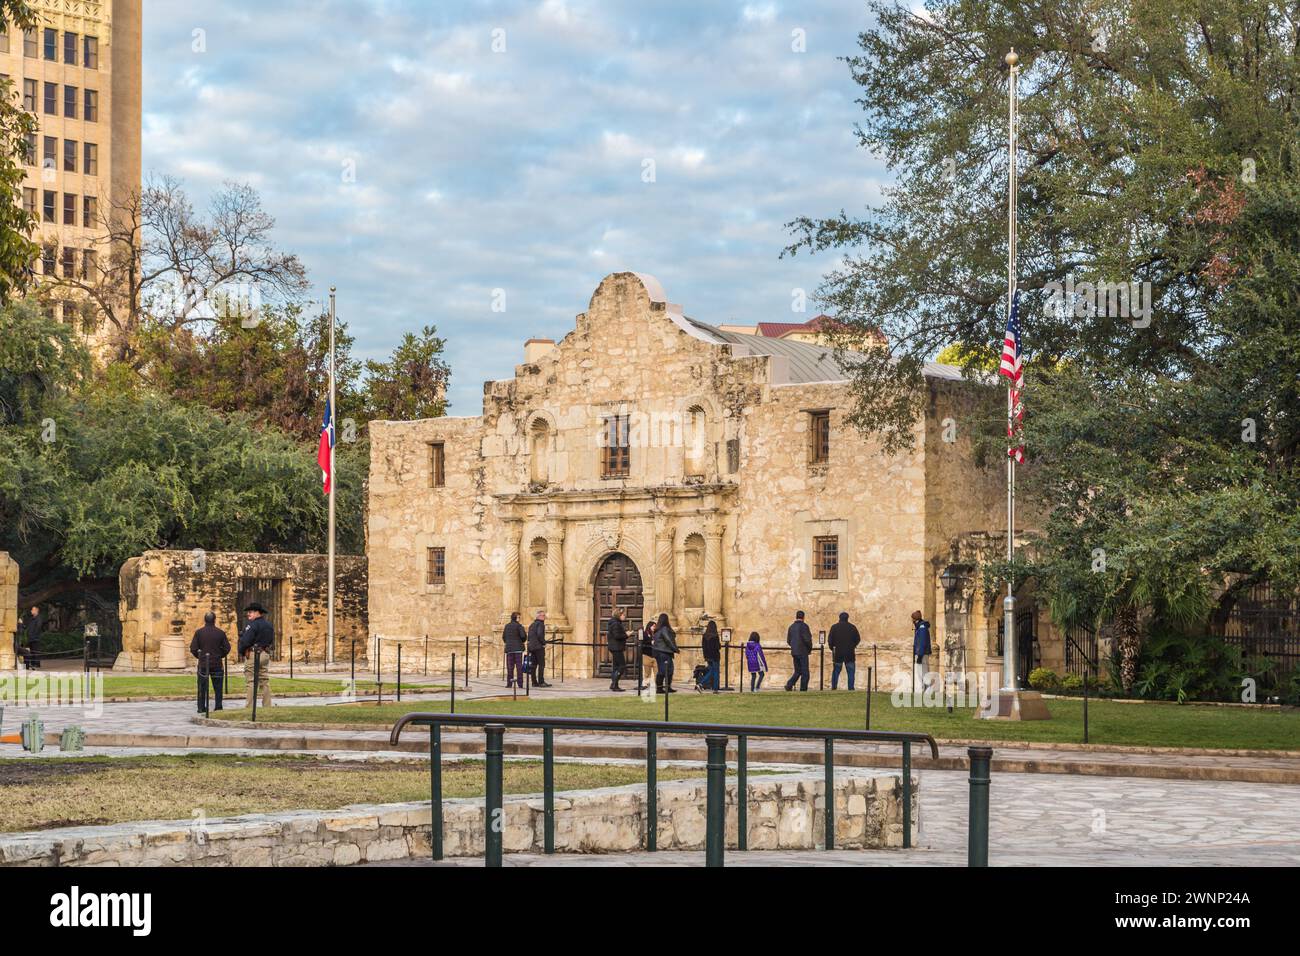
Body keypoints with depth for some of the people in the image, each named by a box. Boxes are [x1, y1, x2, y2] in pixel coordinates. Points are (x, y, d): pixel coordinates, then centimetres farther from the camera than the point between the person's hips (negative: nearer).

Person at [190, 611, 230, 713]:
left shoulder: (199, 632, -4)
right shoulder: (220, 633, -3)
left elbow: (193, 648, -6)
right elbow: (227, 648, -2)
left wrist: (199, 656, 11)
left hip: (203, 664, 0)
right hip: (217, 664, 0)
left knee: (202, 687, 8)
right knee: (218, 687, 8)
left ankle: (201, 707, 6)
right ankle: (218, 707, 6)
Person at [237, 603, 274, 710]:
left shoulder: (252, 625, -13)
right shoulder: (269, 625, 13)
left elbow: (245, 641, -17)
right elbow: (272, 641, 19)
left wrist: (241, 652, -2)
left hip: (253, 655, -8)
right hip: (266, 655, 8)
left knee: (250, 682, -6)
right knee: (265, 681, 10)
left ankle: (249, 708, -9)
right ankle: (267, 706, 10)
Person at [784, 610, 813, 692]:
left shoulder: (791, 627, 9)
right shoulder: (804, 626, -11)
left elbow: (788, 641, 13)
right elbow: (807, 639, -17)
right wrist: (810, 649, -1)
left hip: (794, 652, 6)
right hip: (803, 652, -6)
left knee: (797, 671, 14)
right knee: (805, 673, 1)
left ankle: (789, 685, -3)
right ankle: (803, 689, -1)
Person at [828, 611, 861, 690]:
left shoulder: (834, 627, -1)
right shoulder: (852, 627, 1)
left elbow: (830, 640, -2)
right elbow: (858, 639, 5)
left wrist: (832, 648, 14)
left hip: (838, 653, 0)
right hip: (850, 653, 0)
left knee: (836, 671, 10)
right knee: (851, 671, 4)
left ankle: (833, 687, 4)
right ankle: (851, 688, -2)